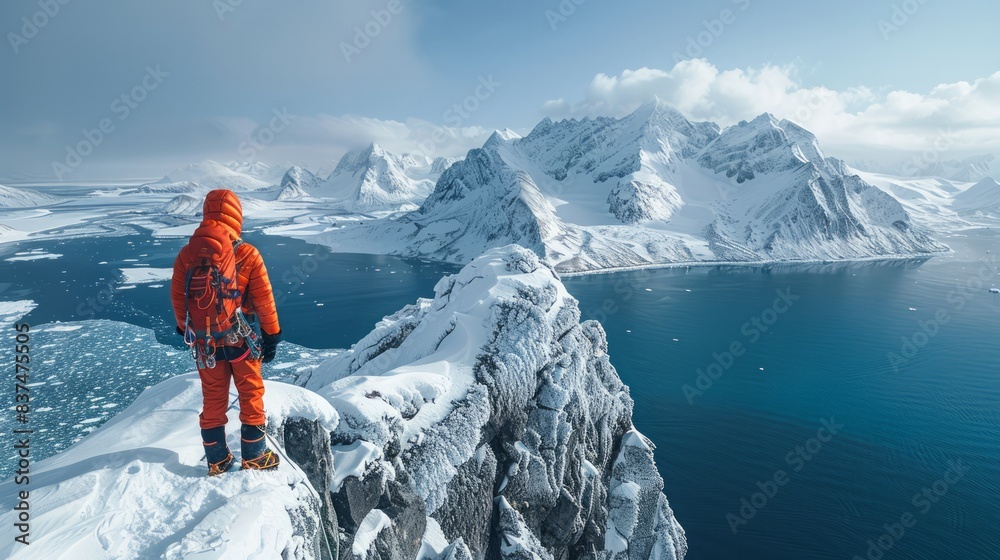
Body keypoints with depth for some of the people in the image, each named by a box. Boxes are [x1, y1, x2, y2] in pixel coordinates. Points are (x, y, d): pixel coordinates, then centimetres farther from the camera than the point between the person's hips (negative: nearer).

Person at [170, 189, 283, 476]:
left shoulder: (186, 255, -5)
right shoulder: (247, 254, -14)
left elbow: (177, 298, 4)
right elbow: (264, 300, -11)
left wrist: (185, 330, 19)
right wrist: (272, 335, 0)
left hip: (204, 342, 3)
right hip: (241, 339, -3)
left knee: (213, 399, 16)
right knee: (251, 394, 12)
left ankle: (217, 460, 28)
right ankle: (254, 456, 22)